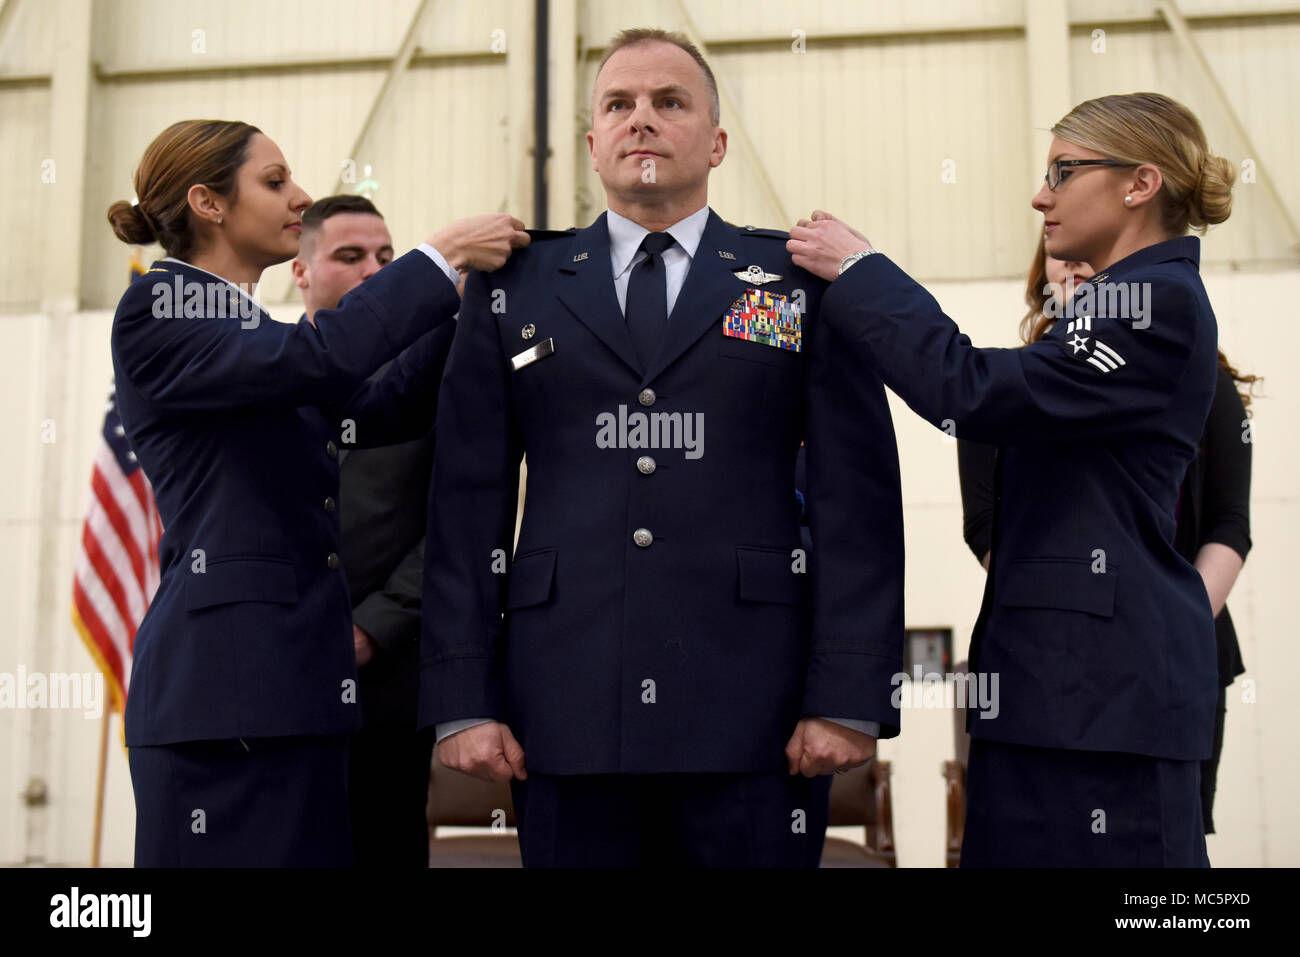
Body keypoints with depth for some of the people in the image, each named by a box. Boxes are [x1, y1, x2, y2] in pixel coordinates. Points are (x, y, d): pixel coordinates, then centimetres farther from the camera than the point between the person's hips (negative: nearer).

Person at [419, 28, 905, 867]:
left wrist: (849, 699, -6)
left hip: (753, 715, -1)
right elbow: (467, 504, 7)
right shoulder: (512, 290, 12)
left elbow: (858, 499, 2)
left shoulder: (804, 284, 8)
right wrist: (463, 702, 0)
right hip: (565, 715, 1)